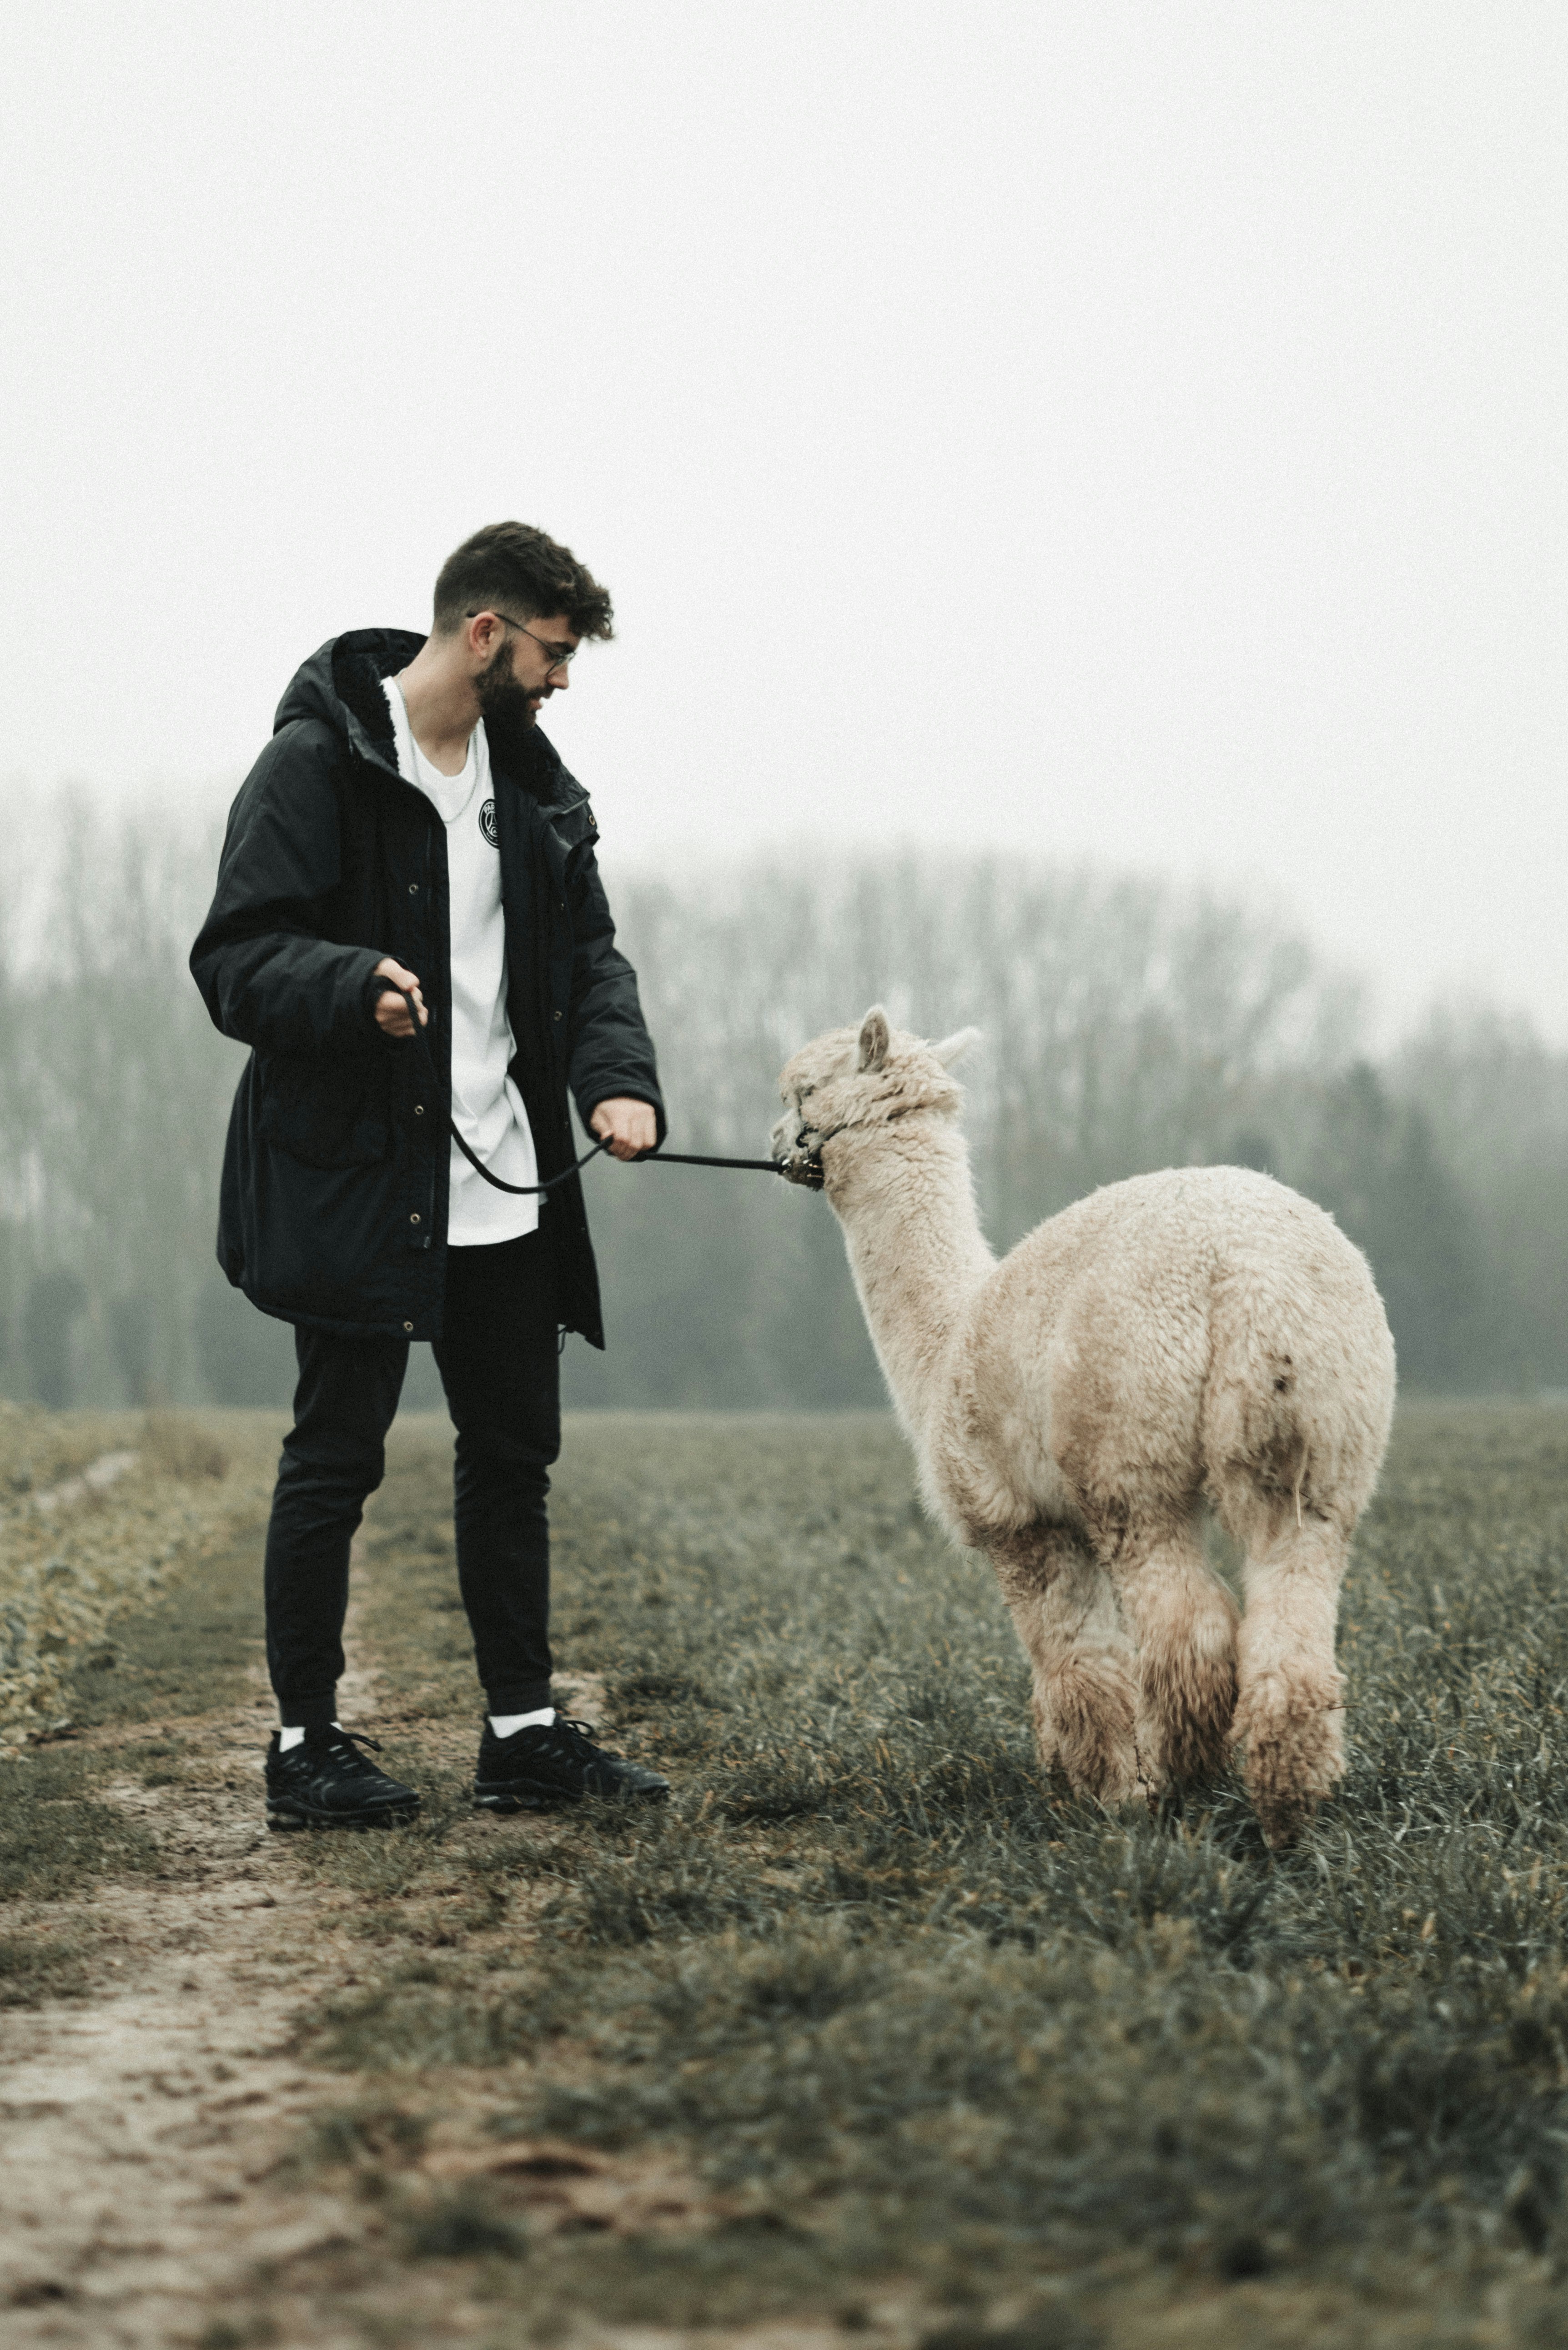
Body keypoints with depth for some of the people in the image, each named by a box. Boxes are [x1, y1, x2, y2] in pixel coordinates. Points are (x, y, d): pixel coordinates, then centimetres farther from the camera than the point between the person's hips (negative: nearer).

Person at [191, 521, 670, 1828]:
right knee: (337, 1457, 0)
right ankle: (307, 1745, 9)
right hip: (353, 1177, -7)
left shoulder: (533, 781, 11)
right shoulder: (319, 765, -12)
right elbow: (237, 959, -15)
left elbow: (589, 953, 12)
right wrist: (353, 985, -35)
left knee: (515, 1453, 12)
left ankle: (524, 1731, 21)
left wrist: (618, 1076, -7)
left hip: (505, 1188, 7)